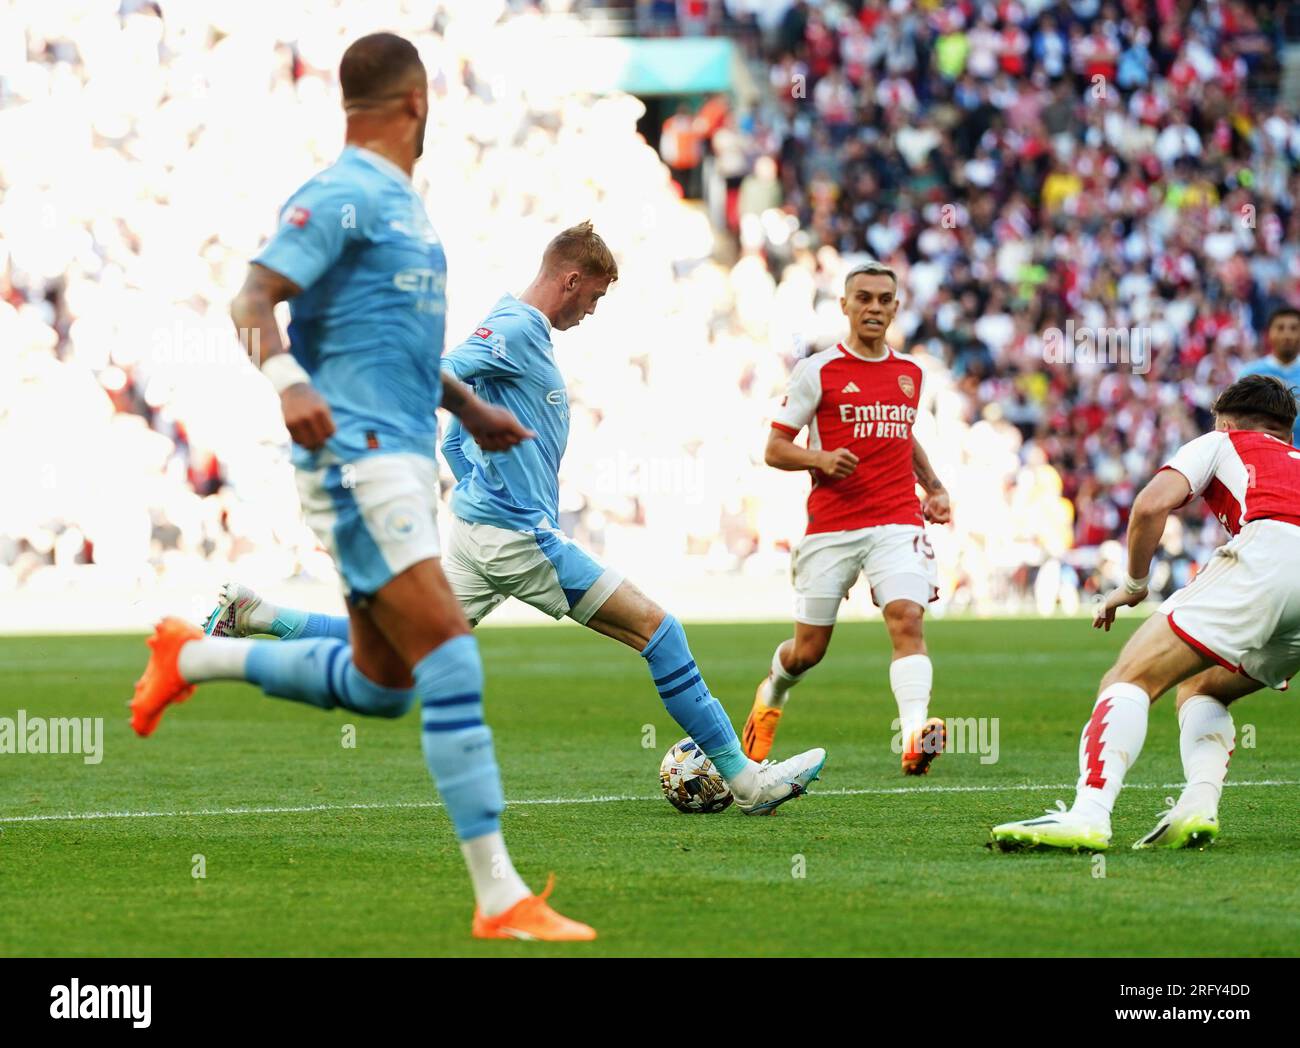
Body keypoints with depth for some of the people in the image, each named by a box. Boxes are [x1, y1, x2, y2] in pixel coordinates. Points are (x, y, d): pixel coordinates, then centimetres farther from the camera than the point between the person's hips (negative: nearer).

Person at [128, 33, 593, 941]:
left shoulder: (401, 202, 19)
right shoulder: (344, 196, -10)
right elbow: (255, 299, -19)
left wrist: (469, 409, 33)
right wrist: (288, 380, -37)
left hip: (403, 458, 10)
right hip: (360, 459, -10)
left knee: (381, 686, 14)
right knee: (451, 662, -15)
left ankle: (197, 658, 29)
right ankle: (500, 899, -16)